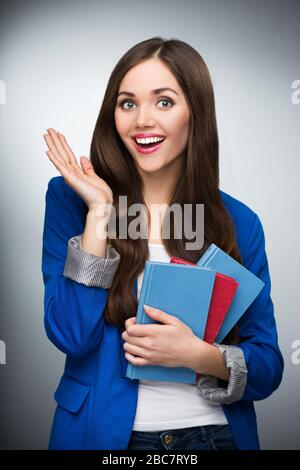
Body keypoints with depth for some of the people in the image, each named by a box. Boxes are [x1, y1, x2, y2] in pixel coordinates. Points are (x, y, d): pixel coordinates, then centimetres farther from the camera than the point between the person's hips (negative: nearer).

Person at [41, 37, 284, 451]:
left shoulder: (239, 222, -6)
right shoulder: (70, 198, -9)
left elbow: (268, 367, -4)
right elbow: (71, 336, -17)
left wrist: (198, 355, -22)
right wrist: (100, 212, -21)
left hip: (215, 431, 2)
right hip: (103, 434, -1)